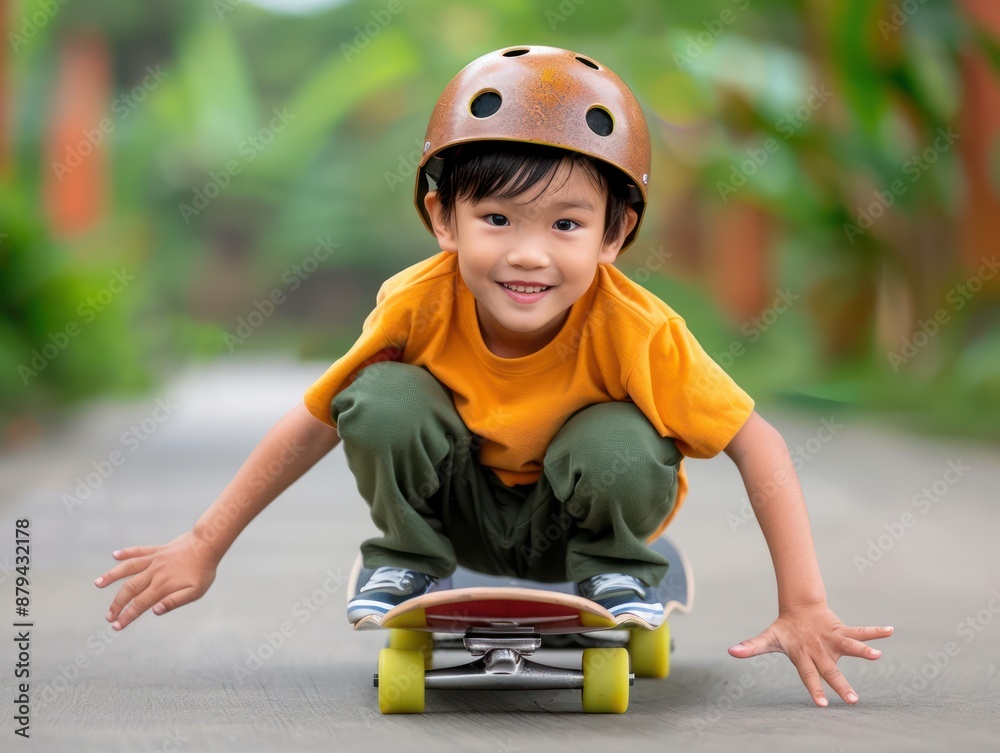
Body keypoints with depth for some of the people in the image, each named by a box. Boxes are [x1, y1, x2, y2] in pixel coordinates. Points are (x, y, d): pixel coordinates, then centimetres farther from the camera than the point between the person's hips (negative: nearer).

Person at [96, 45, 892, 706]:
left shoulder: (633, 328, -31)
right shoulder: (420, 304, -26)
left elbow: (758, 445, -24)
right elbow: (315, 423, -13)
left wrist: (803, 609, -29)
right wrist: (202, 548, -11)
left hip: (570, 518, -1)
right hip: (461, 506, 1)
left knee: (622, 448, -34)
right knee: (383, 400, -27)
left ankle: (616, 573, 0)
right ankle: (406, 565, 1)